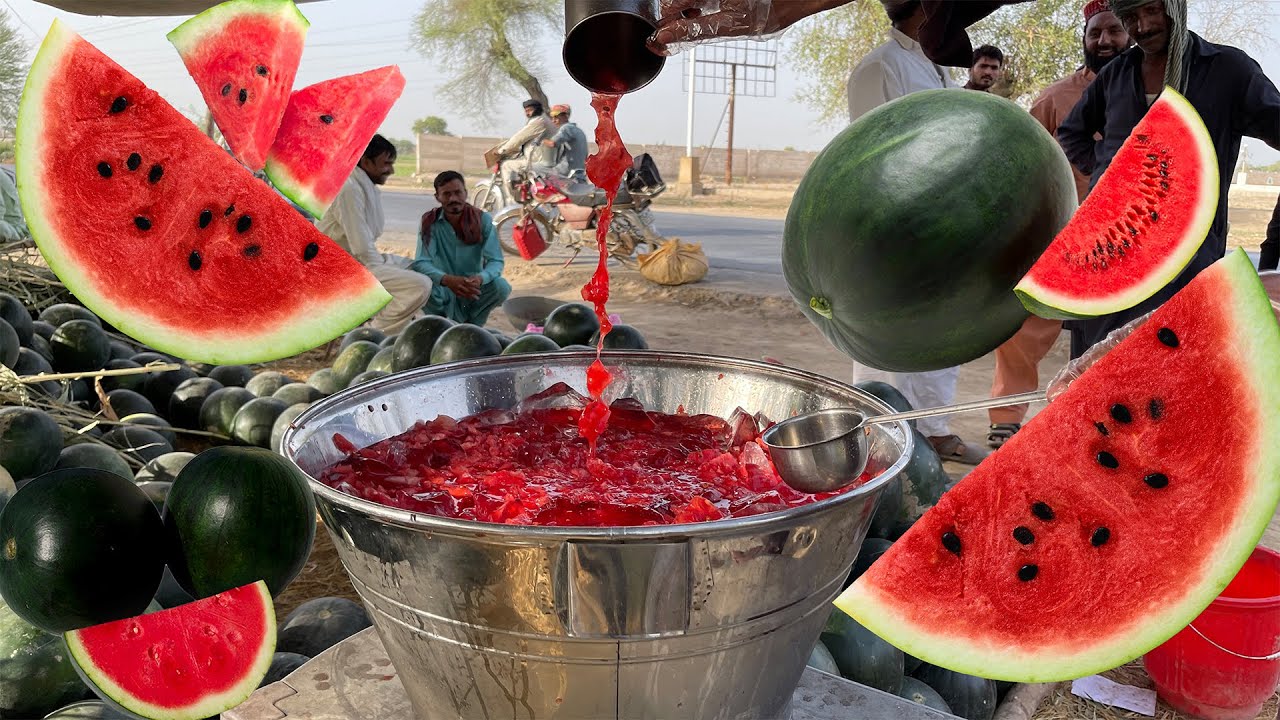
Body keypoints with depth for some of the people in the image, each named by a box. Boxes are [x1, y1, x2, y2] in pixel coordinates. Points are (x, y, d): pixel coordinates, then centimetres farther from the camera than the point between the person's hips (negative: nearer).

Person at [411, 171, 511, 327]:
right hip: (443, 289, -1)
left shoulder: (483, 219, -11)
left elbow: (496, 261, -17)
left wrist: (480, 278, -41)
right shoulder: (429, 221, -12)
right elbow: (421, 262, -22)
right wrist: (447, 280, -43)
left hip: (473, 289, 1)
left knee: (501, 286, -28)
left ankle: (472, 325, 1)